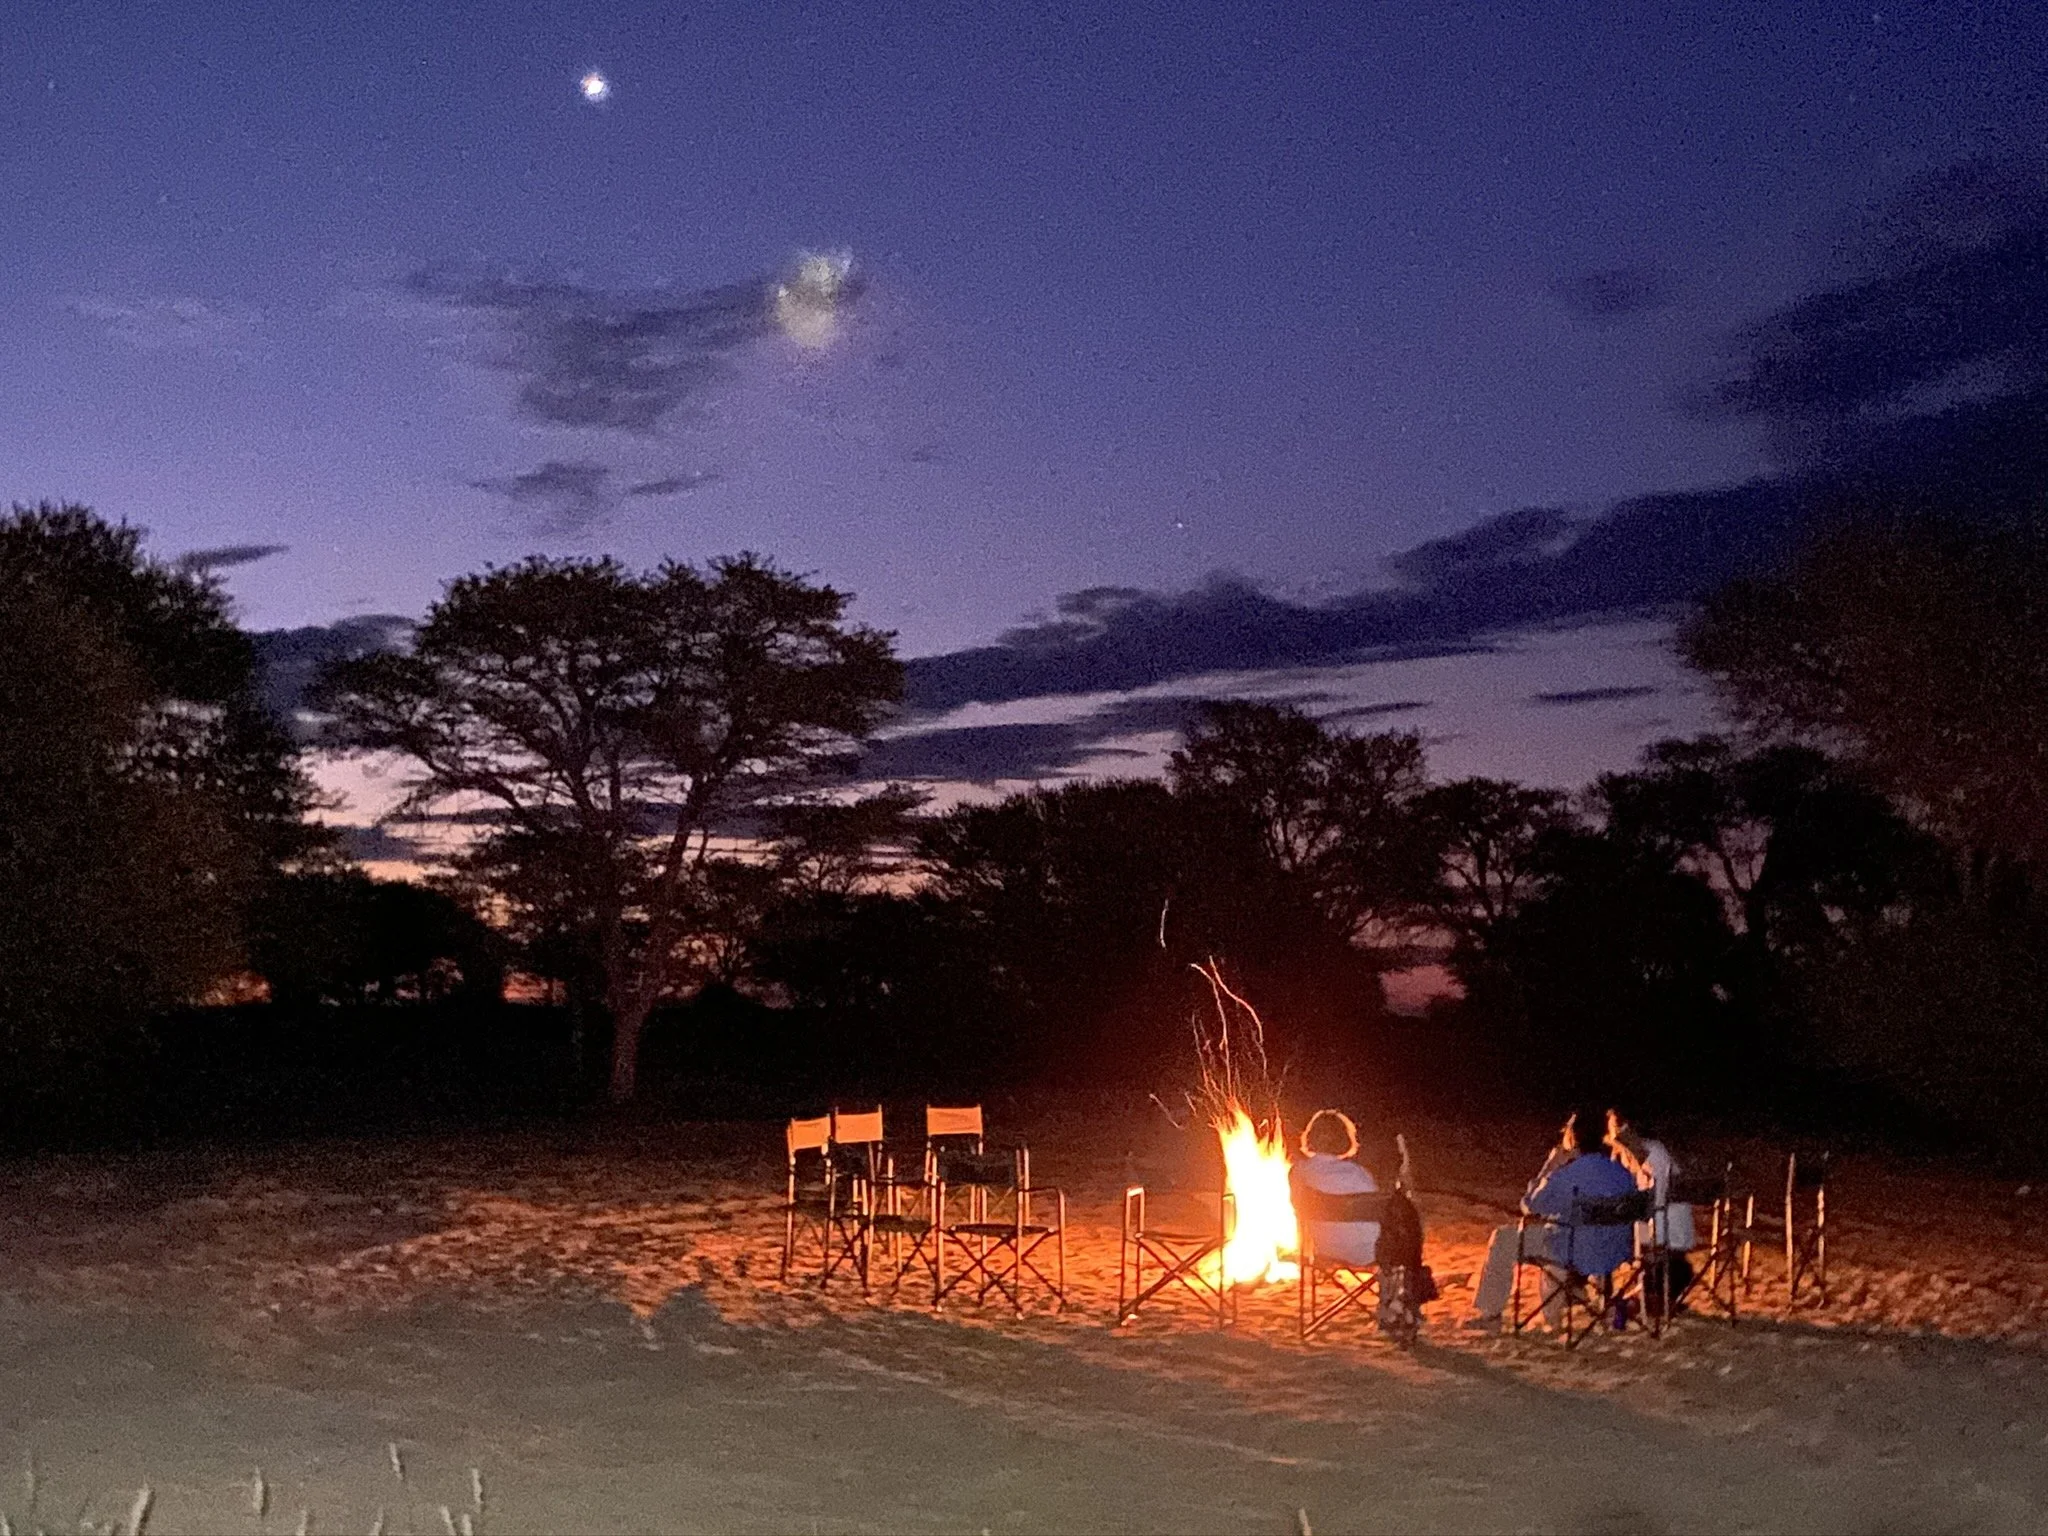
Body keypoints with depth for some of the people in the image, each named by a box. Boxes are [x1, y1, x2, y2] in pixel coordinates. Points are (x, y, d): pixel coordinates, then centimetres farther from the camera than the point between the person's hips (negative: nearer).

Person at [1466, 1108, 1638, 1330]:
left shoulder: (1566, 1176, -25)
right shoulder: (1624, 1174, -8)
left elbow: (1530, 1205, -7)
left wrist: (1551, 1165, -2)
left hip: (1578, 1257, -6)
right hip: (1614, 1255, 6)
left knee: (1503, 1239, 13)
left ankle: (1489, 1313, 24)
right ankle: (1552, 1315, 49)